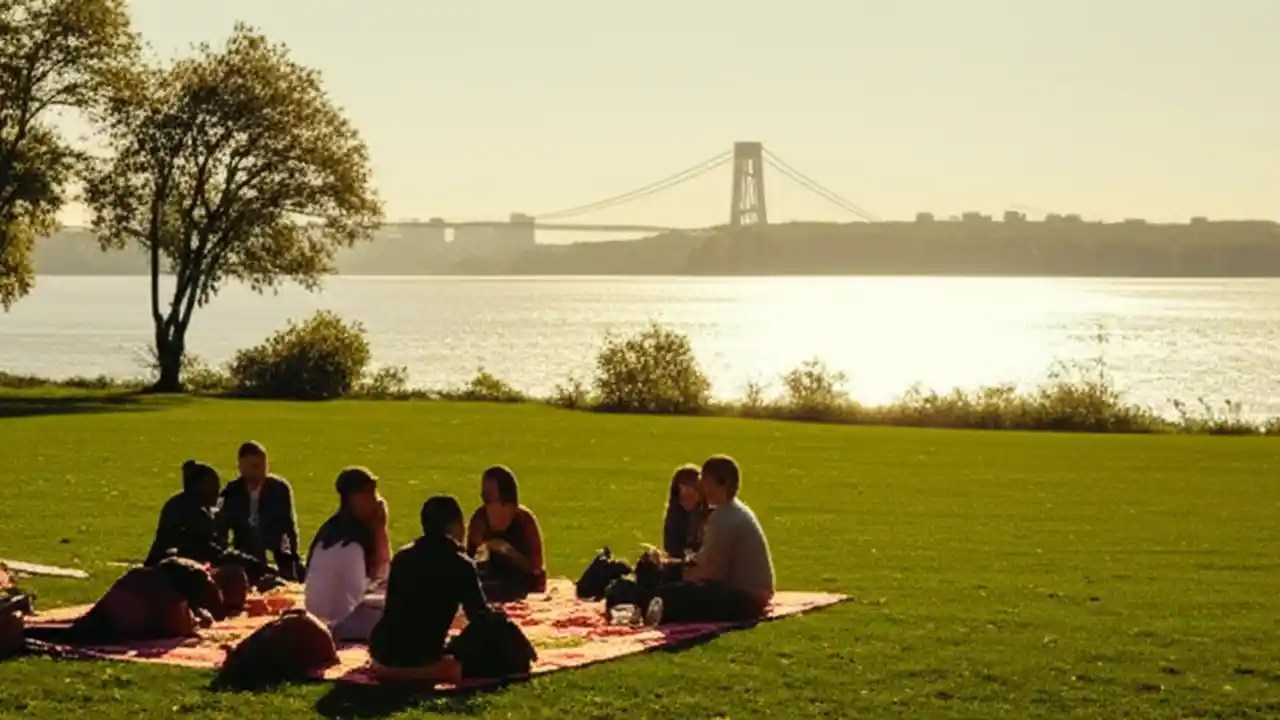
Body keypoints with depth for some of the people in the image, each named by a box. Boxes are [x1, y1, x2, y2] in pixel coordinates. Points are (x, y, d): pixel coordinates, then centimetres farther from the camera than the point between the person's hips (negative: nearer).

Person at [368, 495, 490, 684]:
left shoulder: (402, 557, 10)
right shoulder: (461, 564, -6)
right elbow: (480, 618, -3)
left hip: (382, 649, 7)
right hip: (421, 655, -7)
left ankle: (387, 668, 16)